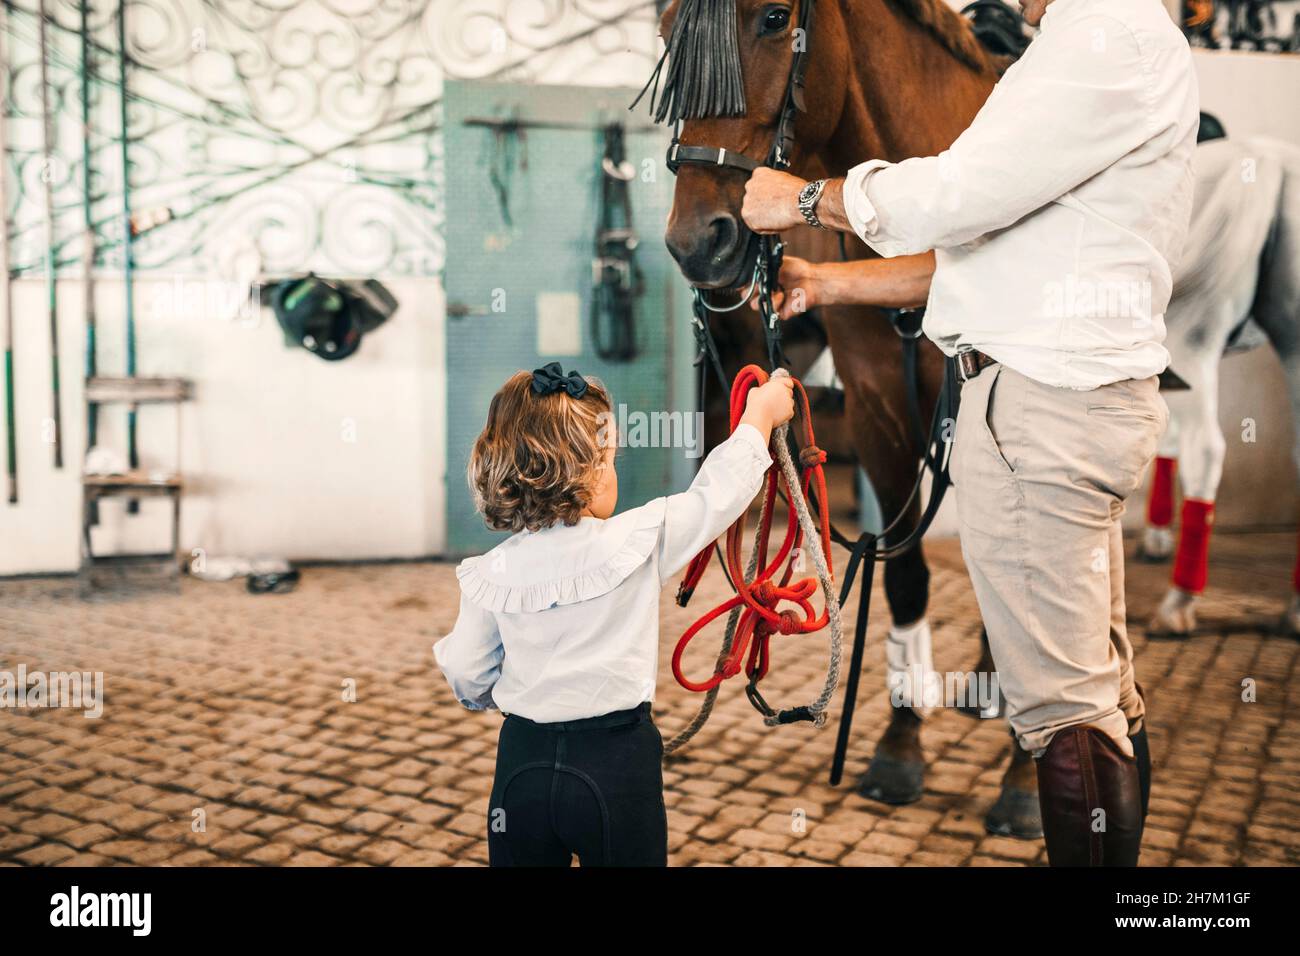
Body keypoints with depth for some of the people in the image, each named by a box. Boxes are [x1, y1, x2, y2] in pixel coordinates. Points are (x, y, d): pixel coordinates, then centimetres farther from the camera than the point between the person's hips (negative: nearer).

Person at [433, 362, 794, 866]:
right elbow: (718, 493, -1)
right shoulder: (637, 543, -15)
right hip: (616, 766, -3)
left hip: (522, 764, 3)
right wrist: (760, 414, 15)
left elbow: (468, 679, 2)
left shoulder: (492, 573, -6)